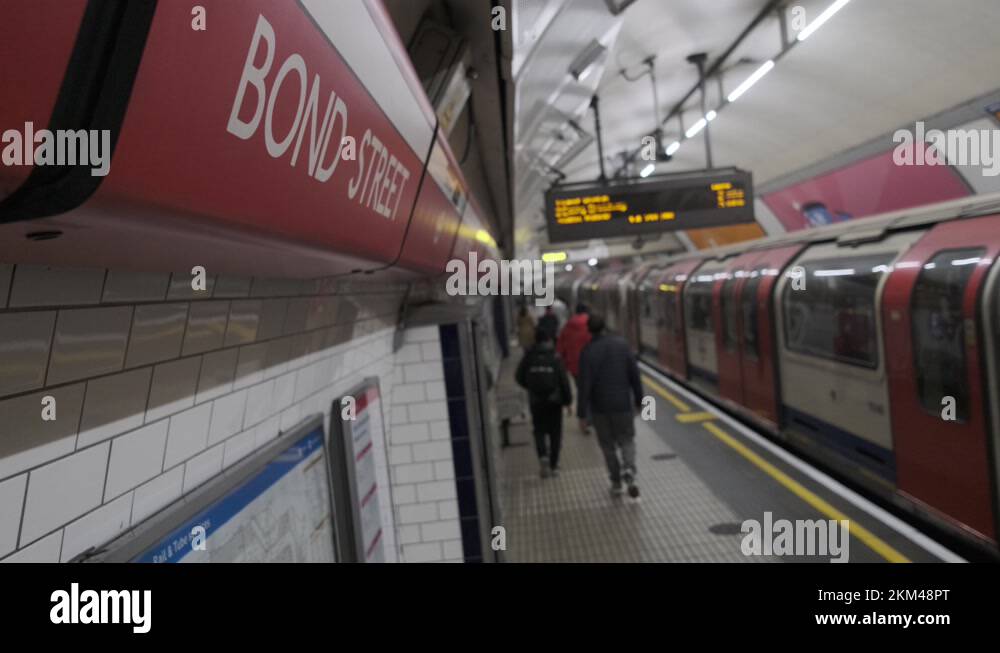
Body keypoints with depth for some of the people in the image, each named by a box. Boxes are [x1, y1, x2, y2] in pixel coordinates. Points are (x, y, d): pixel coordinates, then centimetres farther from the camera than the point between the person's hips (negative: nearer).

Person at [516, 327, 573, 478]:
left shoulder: (529, 357, -5)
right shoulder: (555, 358, -10)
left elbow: (519, 377, -1)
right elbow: (564, 381, -10)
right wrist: (568, 400, 0)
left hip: (536, 402, 1)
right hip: (554, 400, -1)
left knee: (539, 431, 15)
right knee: (555, 433, 11)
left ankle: (543, 456, -10)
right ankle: (554, 466, 13)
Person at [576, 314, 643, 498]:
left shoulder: (588, 352, -13)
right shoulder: (621, 344, -4)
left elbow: (584, 385, -15)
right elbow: (634, 374, -1)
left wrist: (582, 414, -10)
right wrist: (638, 400, 10)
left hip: (600, 407, -1)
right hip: (623, 404, 1)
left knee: (608, 445, 15)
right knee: (627, 440, 16)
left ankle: (616, 484, 21)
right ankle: (629, 472, -9)